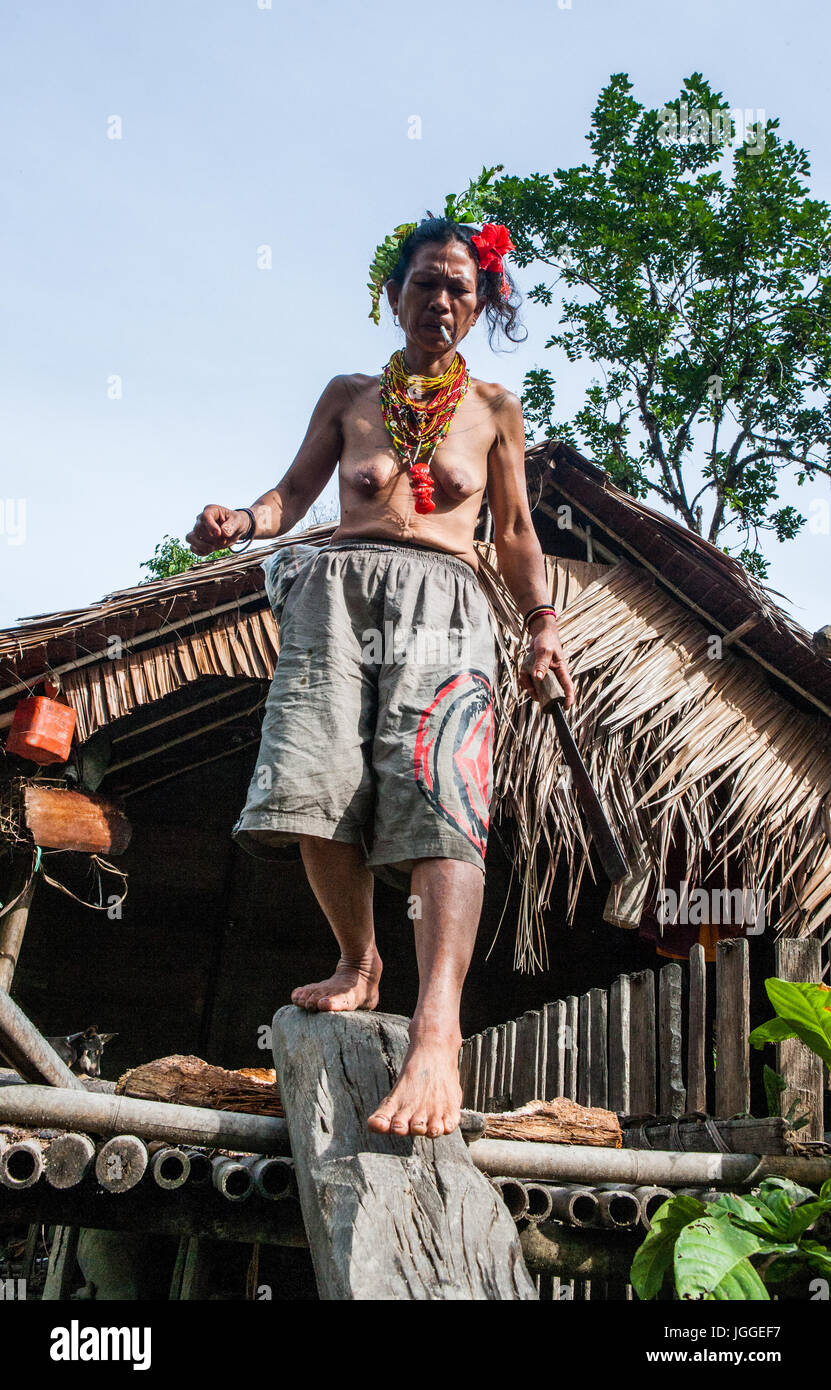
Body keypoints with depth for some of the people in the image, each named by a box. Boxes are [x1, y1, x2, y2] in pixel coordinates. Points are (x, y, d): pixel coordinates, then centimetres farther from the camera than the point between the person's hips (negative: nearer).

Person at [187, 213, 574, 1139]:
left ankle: (436, 1032, -32)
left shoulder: (493, 409, 23)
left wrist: (543, 625, 8)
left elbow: (515, 531, 21)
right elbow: (297, 489, 17)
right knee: (316, 787, -15)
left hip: (443, 595, -1)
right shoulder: (349, 395, 25)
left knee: (439, 795, -22)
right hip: (340, 584, 2)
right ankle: (358, 965, 9)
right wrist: (242, 520, -6)